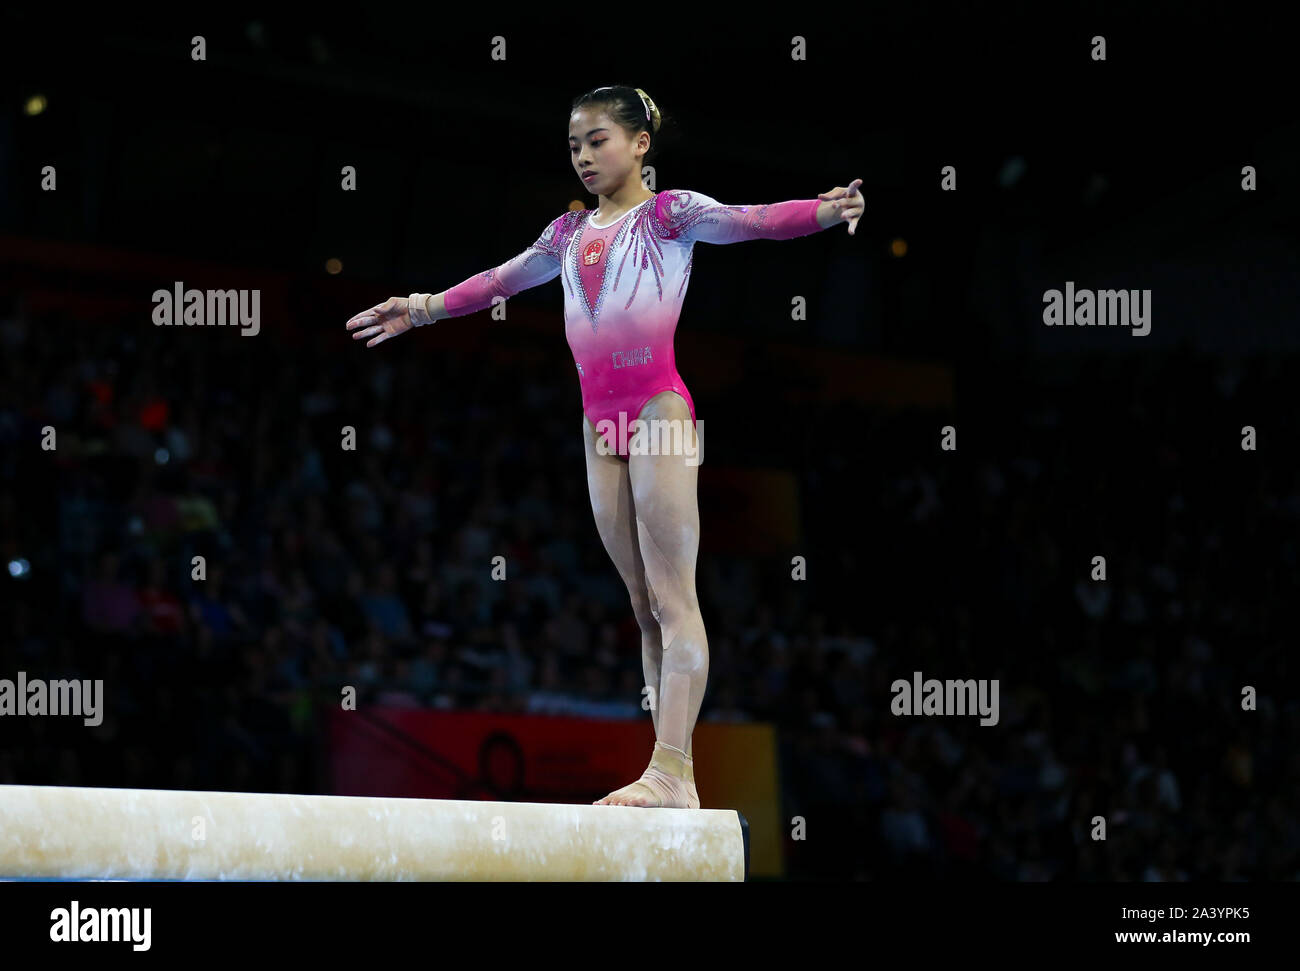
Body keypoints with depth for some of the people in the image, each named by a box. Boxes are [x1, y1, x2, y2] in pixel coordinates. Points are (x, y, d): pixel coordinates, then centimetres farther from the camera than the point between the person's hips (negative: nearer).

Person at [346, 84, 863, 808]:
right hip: (601, 420, 7)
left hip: (658, 407, -7)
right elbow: (500, 282, 32)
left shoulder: (670, 212, 1)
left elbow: (750, 221, -13)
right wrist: (424, 309, 40)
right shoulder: (570, 233, 18)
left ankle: (670, 769, -17)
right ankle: (677, 777, 3)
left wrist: (827, 210, -30)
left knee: (672, 596, -10)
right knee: (644, 604, 4)